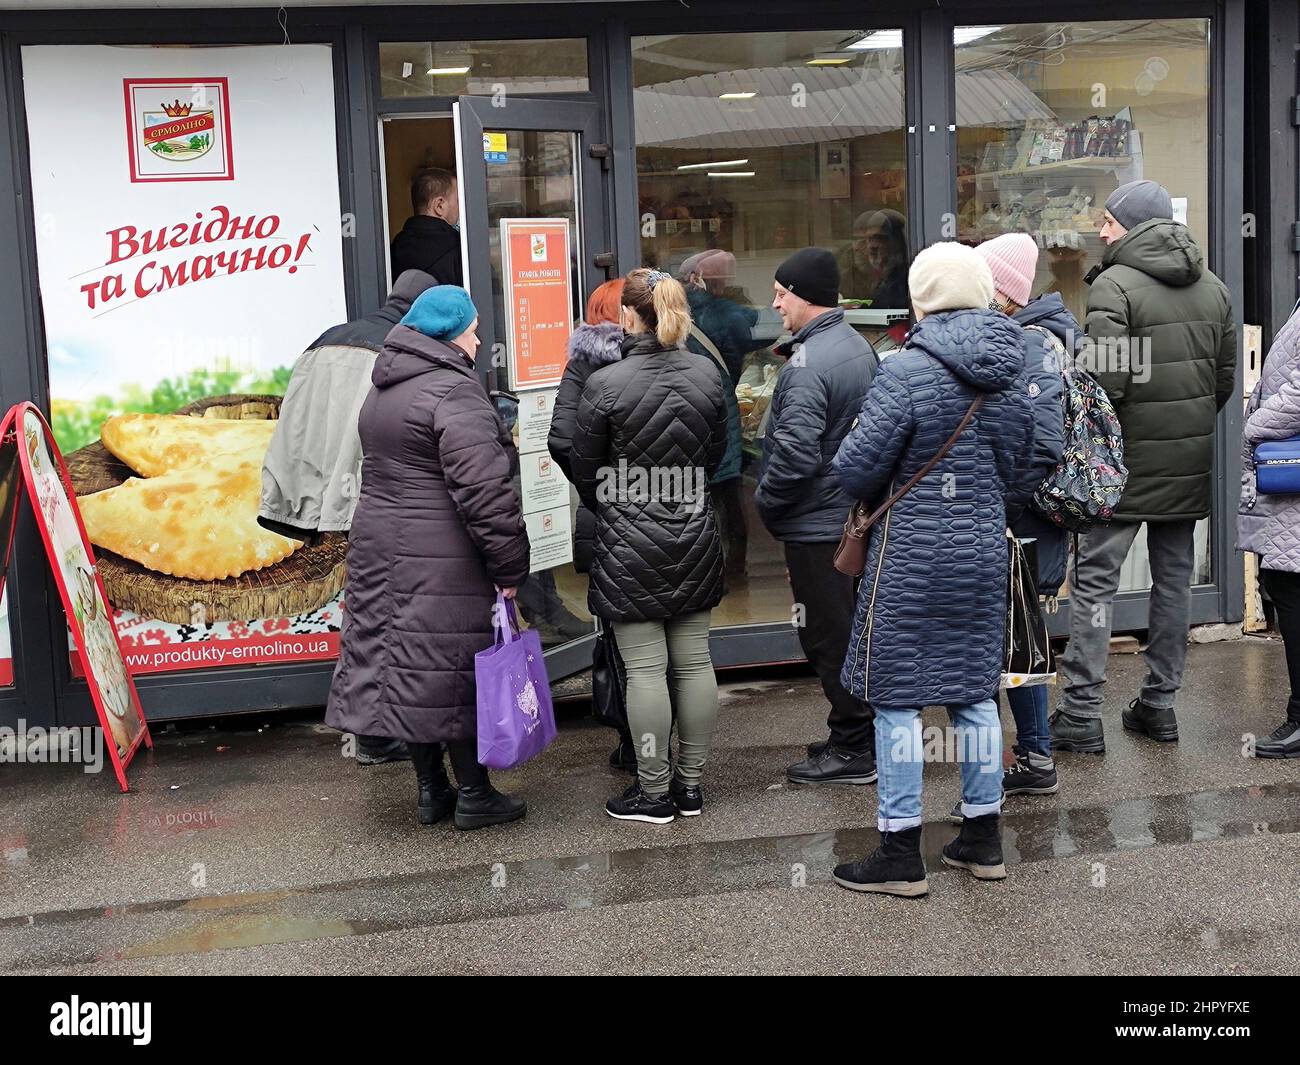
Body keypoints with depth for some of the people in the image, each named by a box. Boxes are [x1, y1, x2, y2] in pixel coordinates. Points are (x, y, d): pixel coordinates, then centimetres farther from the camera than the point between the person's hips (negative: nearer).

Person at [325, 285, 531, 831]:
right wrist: (510, 565, -16)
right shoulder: (454, 393, -15)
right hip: (442, 560, -9)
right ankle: (473, 795, 10)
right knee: (455, 668, 0)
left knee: (402, 663, 12)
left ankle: (430, 790, 22)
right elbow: (485, 491, -21)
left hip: (380, 545, 9)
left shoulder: (383, 390, 15)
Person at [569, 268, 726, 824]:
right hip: (696, 538, 5)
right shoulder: (708, 373, 0)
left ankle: (654, 792, 10)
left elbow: (585, 472, -4)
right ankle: (690, 783, 22)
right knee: (694, 662, 12)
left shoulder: (605, 385, -15)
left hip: (630, 547, -5)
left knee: (645, 670, 2)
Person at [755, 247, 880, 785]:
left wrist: (765, 500, -11)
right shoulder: (859, 346, 9)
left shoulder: (807, 366, -22)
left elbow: (795, 453, -27)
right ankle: (861, 737, 29)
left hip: (818, 524, -10)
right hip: (859, 513, 10)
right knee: (852, 632, 18)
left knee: (829, 639, 0)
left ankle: (854, 752, 9)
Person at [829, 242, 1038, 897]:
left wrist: (883, 492, 8)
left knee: (898, 699, 2)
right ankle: (982, 841, 24)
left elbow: (856, 472, -14)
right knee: (974, 694, 15)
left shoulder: (906, 371, -16)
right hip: (984, 555, 6)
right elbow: (1024, 477, 11)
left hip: (909, 560, -6)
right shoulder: (1011, 374, 5)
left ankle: (901, 855, 7)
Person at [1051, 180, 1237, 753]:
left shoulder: (1115, 285, -12)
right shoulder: (1212, 286, 11)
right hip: (1191, 461, 7)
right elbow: (1226, 375, 13)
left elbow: (1106, 381, -19)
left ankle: (1081, 713, -3)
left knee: (1094, 579, -2)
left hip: (1129, 460, -7)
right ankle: (1159, 702, 20)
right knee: (1174, 577, 13)